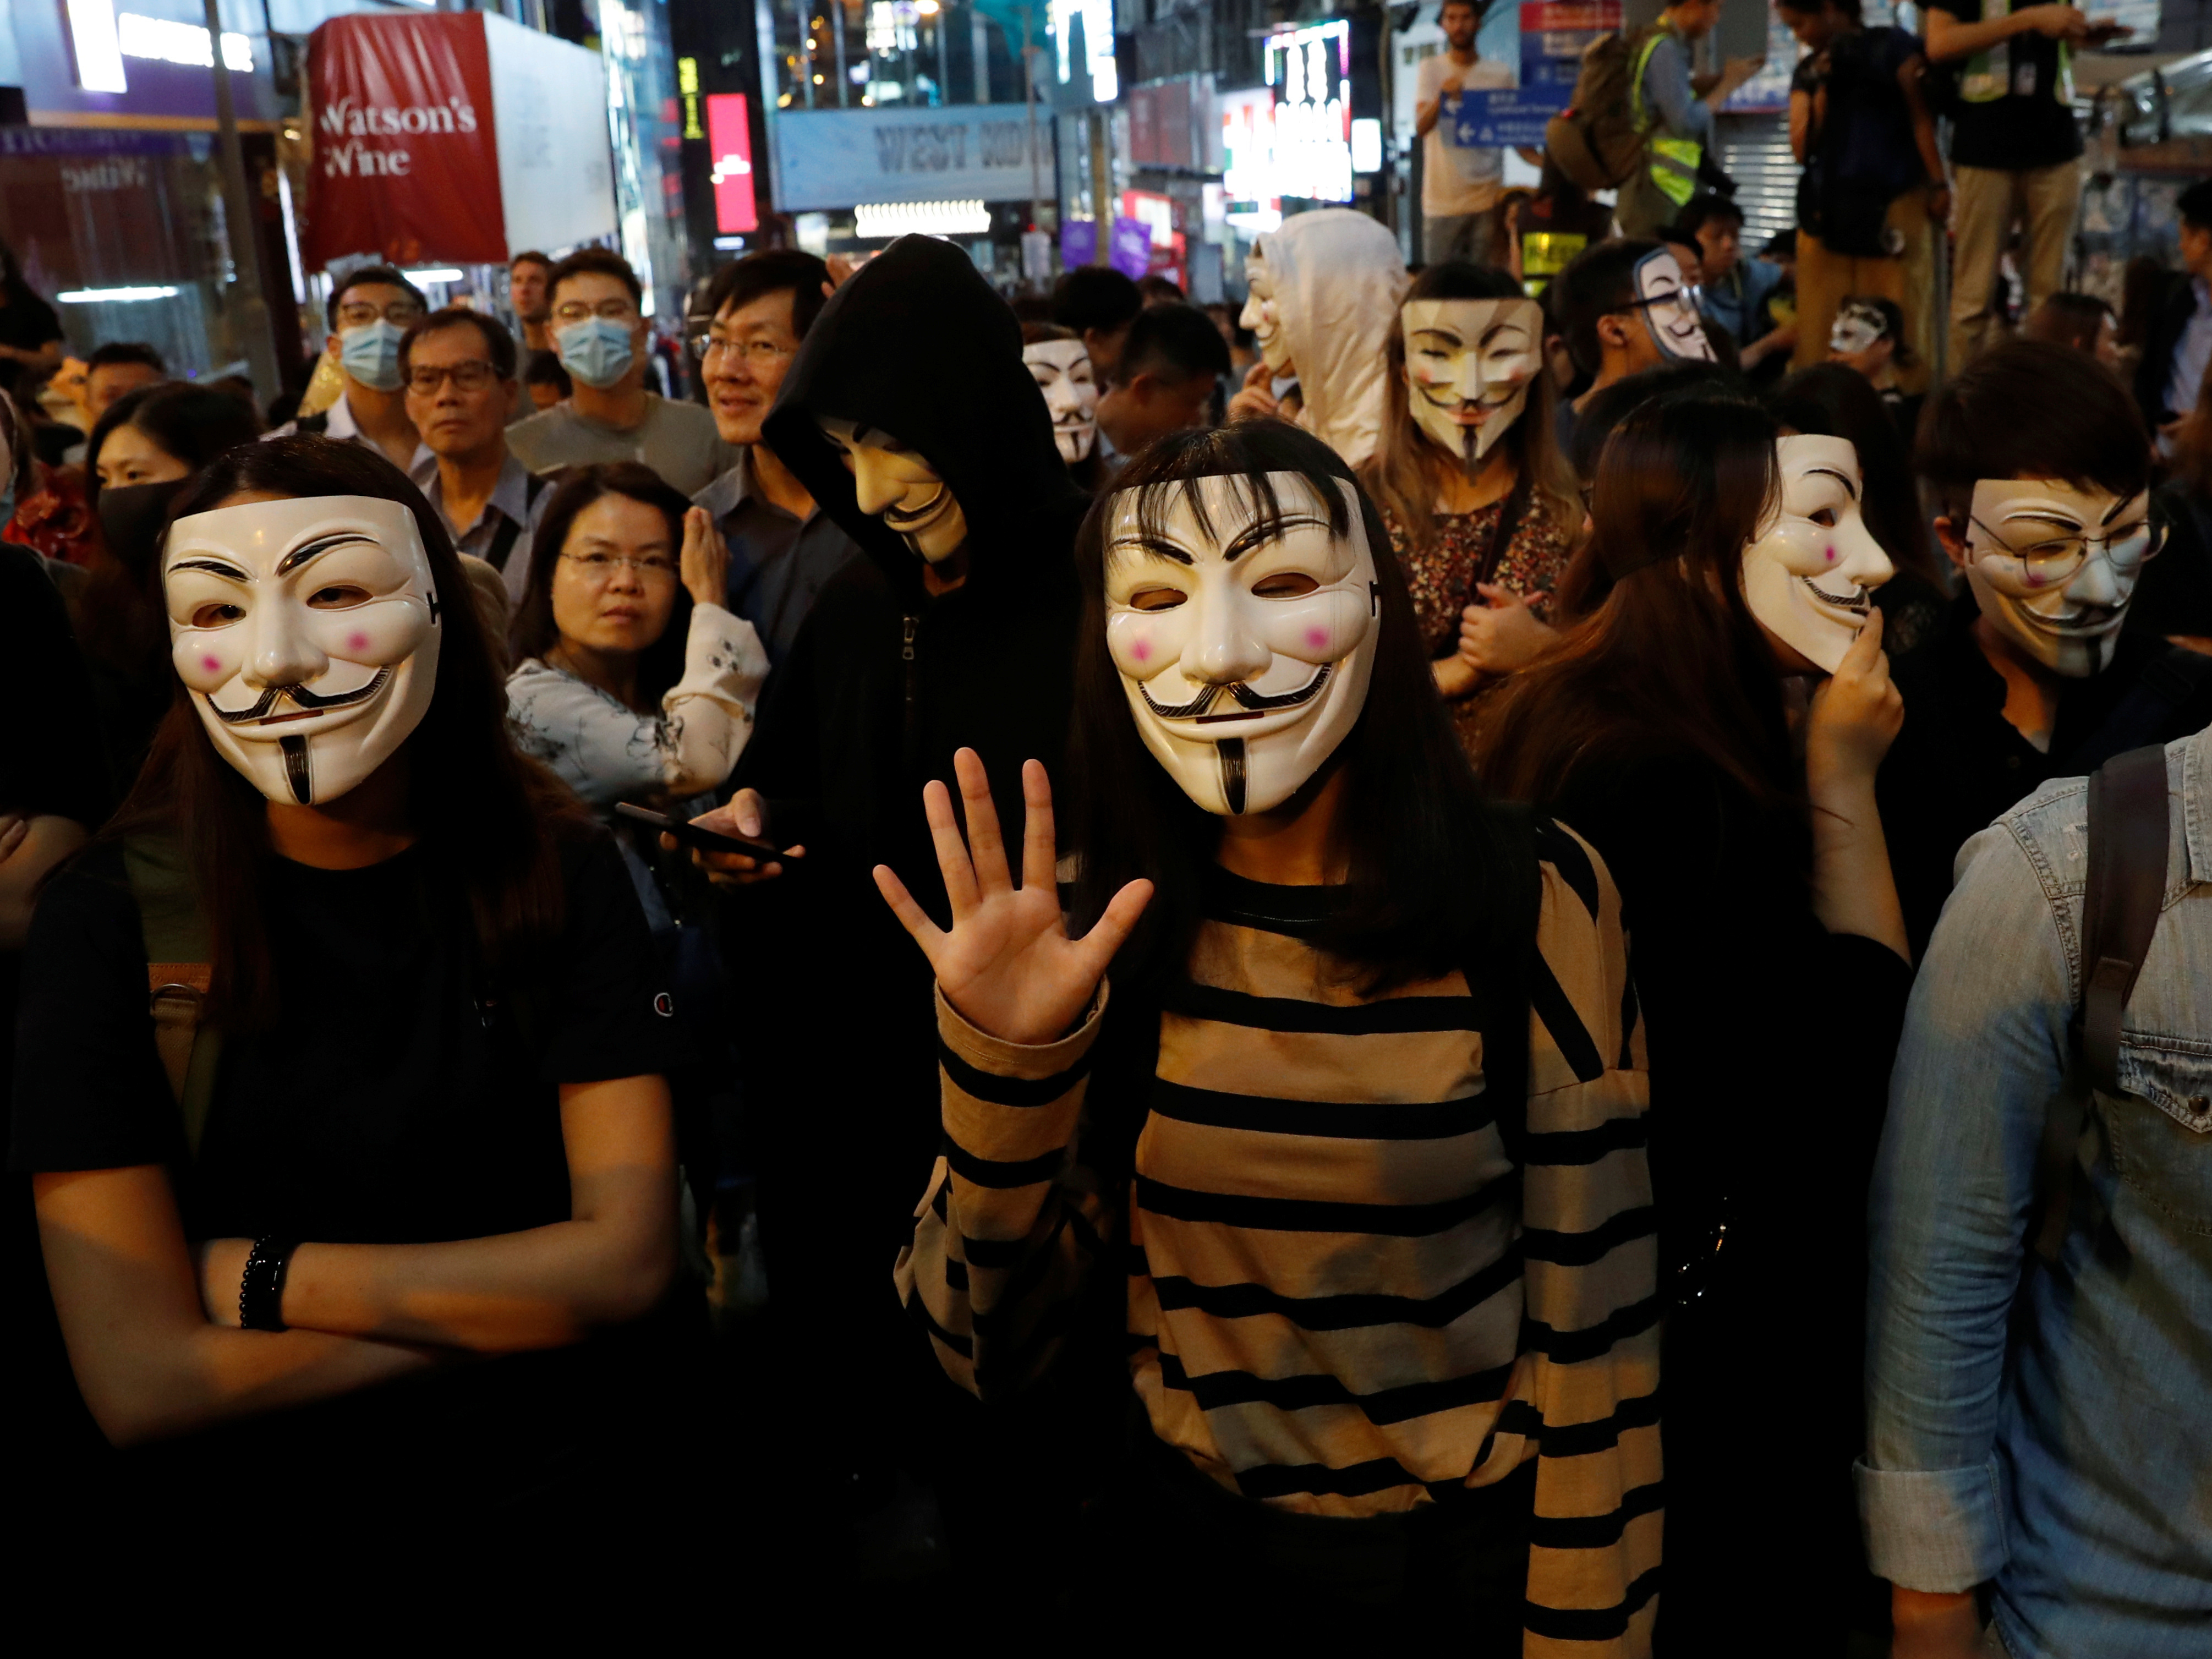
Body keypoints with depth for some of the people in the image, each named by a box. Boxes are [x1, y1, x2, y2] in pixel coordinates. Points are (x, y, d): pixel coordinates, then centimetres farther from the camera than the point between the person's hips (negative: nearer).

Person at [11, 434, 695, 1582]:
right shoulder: (112, 915, -10)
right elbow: (139, 1381, -15)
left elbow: (627, 1259, -13)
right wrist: (512, 1303, -14)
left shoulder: (553, 869, -7)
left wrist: (260, 1275, -13)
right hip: (259, 1522, -1)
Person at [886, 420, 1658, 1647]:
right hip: (1182, 1552, 2)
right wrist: (1006, 1065, -26)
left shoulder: (1536, 901, -16)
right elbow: (990, 1352, -11)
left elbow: (1590, 1342, -10)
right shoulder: (1077, 917, -11)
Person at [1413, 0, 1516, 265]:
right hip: (1442, 201, -1)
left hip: (1488, 198, 1)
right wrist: (1442, 96, -31)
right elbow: (1420, 127, -10)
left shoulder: (1501, 75, 9)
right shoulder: (1430, 69, 4)